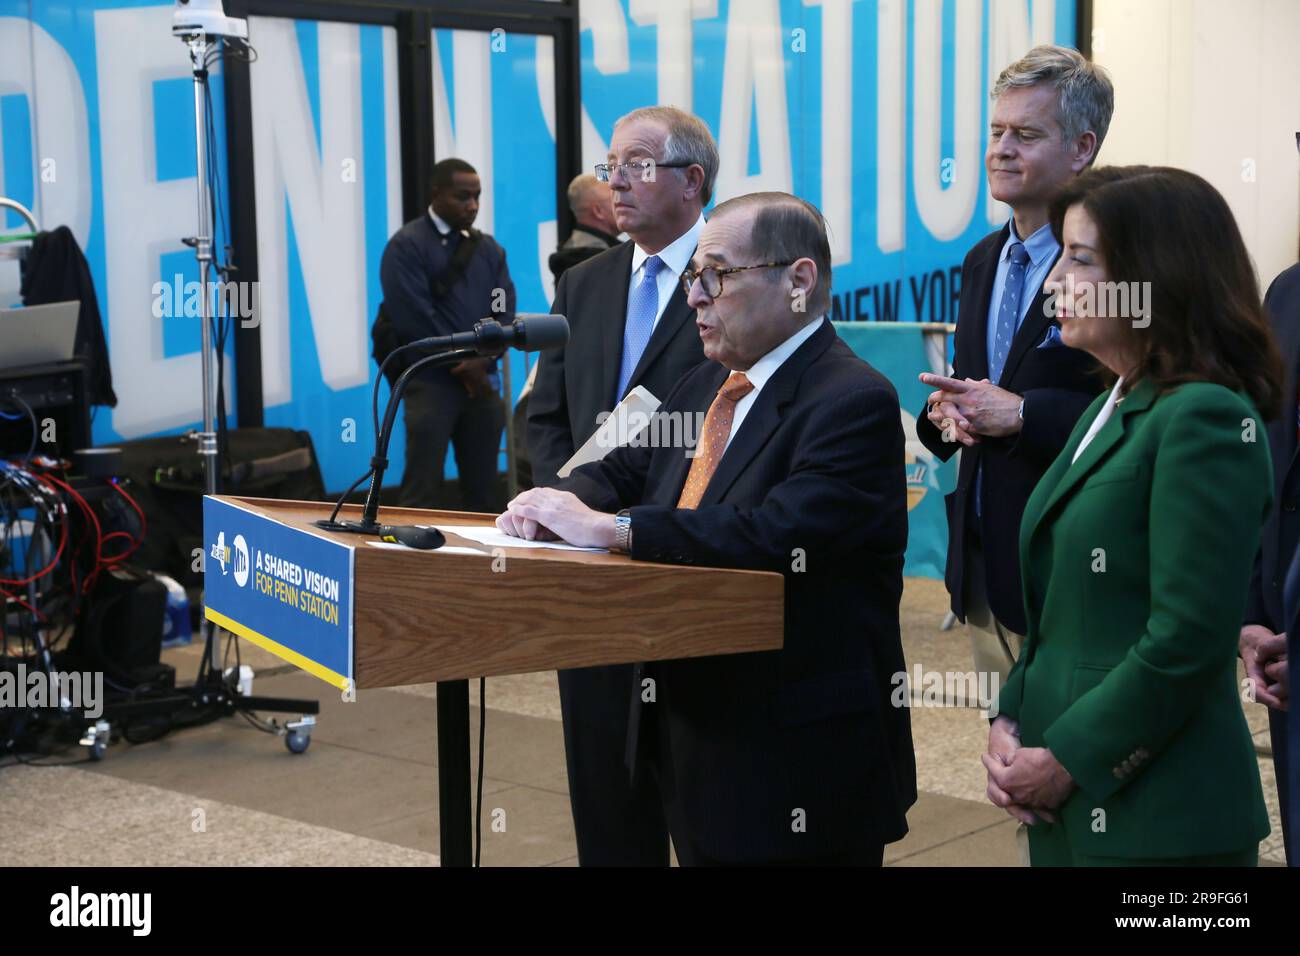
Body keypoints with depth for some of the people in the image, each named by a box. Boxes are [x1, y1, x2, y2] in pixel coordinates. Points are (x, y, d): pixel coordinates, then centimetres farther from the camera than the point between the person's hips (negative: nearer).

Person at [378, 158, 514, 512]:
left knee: (484, 485, 10)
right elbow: (414, 318, -13)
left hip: (481, 382, 6)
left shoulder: (488, 248, 13)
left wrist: (483, 358, -12)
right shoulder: (407, 245, -5)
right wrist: (463, 365, -11)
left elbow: (505, 310, 6)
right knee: (423, 489, -6)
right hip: (431, 382, -6)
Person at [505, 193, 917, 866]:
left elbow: (780, 534, -30)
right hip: (693, 734, 8)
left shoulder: (854, 402, -18)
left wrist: (609, 528, -28)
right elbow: (625, 469, 15)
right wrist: (557, 505, -9)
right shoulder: (707, 385, 11)